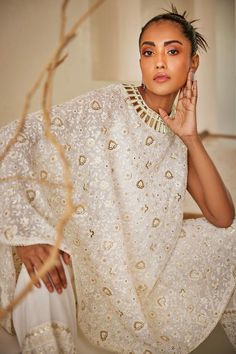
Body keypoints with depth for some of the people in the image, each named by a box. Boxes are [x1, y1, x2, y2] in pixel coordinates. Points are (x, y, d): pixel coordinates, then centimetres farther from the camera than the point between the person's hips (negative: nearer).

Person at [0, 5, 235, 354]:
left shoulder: (177, 141, 4)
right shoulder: (107, 105, -12)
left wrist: (191, 138, -12)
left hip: (143, 266, 6)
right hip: (75, 256, -5)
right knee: (38, 294, -38)